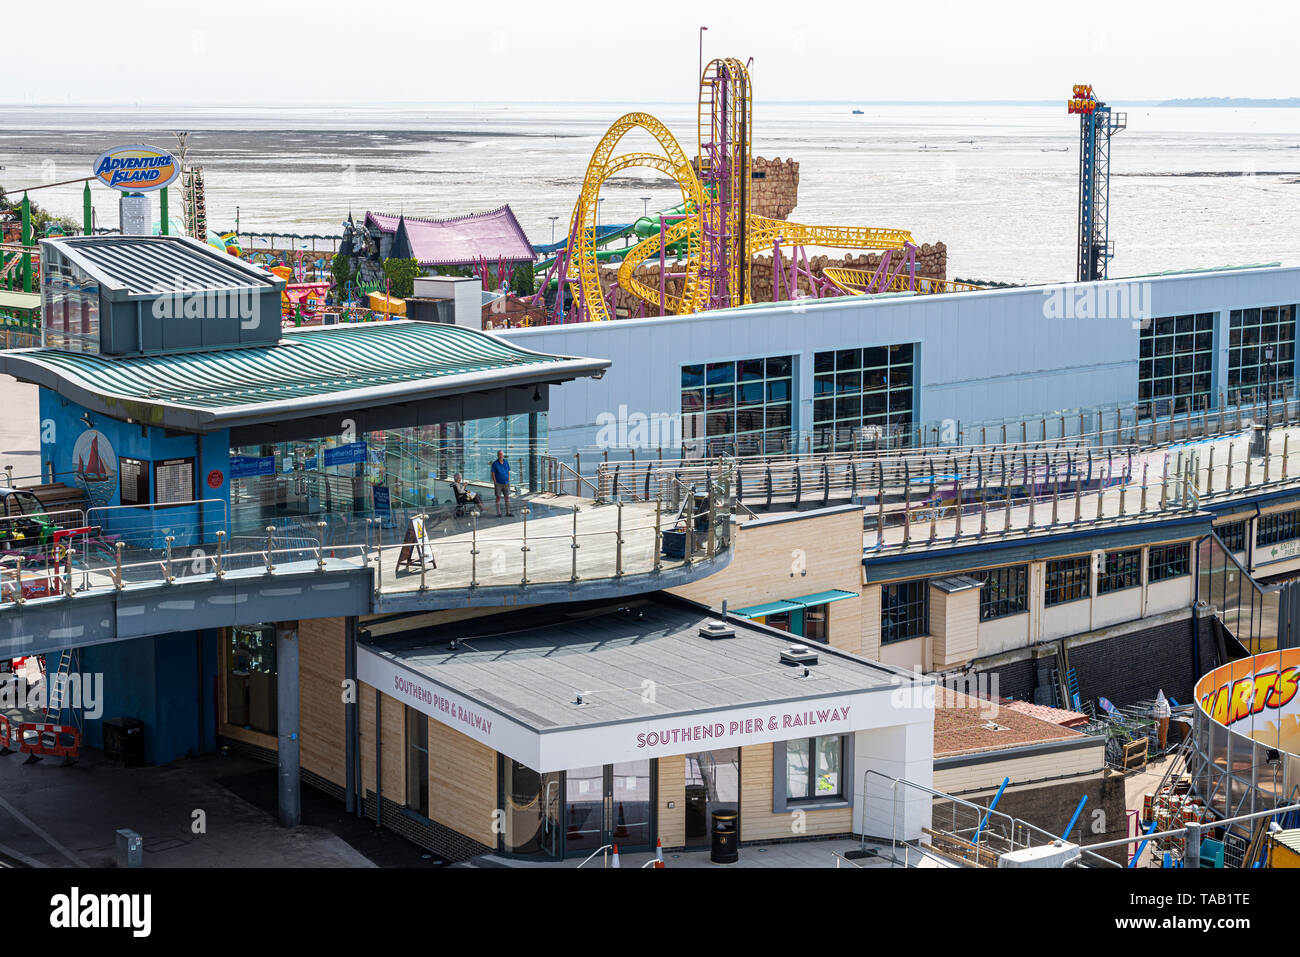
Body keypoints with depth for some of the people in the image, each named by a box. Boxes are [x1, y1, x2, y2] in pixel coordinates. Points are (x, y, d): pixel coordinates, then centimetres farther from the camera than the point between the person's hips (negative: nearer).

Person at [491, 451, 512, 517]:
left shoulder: (506, 462, 5)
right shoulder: (495, 464, -6)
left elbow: (508, 472, 10)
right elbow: (493, 474, -7)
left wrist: (509, 482, 5)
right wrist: (495, 483, -12)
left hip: (506, 483, 4)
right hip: (498, 483, -4)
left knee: (507, 497, 4)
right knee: (498, 497, -1)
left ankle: (508, 512, 12)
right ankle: (498, 513, 4)